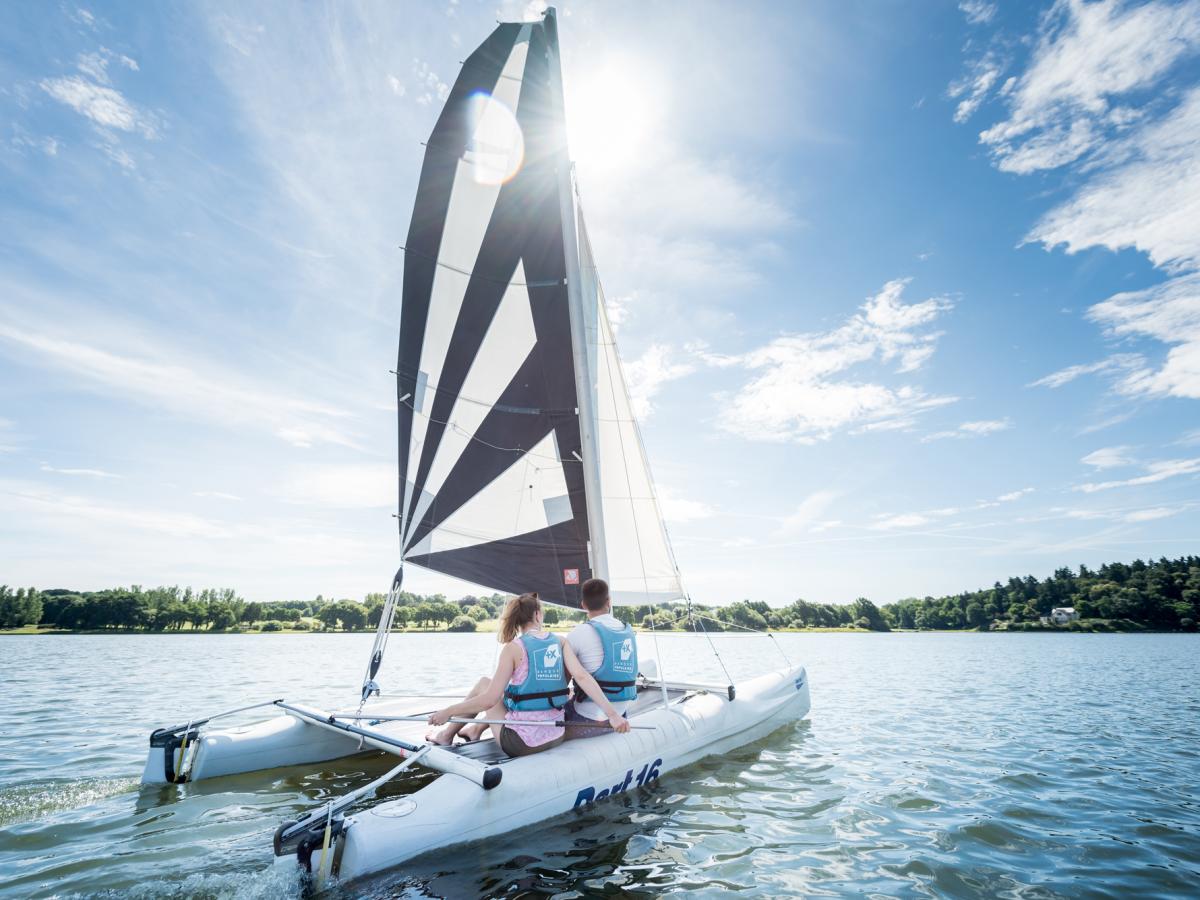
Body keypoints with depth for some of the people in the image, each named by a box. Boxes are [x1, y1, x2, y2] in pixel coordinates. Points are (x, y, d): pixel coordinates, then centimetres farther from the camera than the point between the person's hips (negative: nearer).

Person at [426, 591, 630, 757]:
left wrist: (448, 712, -4)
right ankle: (477, 730, 46)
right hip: (555, 738, 5)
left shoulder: (514, 648, -10)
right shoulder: (560, 642, 0)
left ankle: (446, 735, 35)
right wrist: (613, 714, -15)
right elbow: (582, 676, -13)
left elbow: (489, 700, -14)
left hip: (520, 743, -5)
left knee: (484, 684, 19)